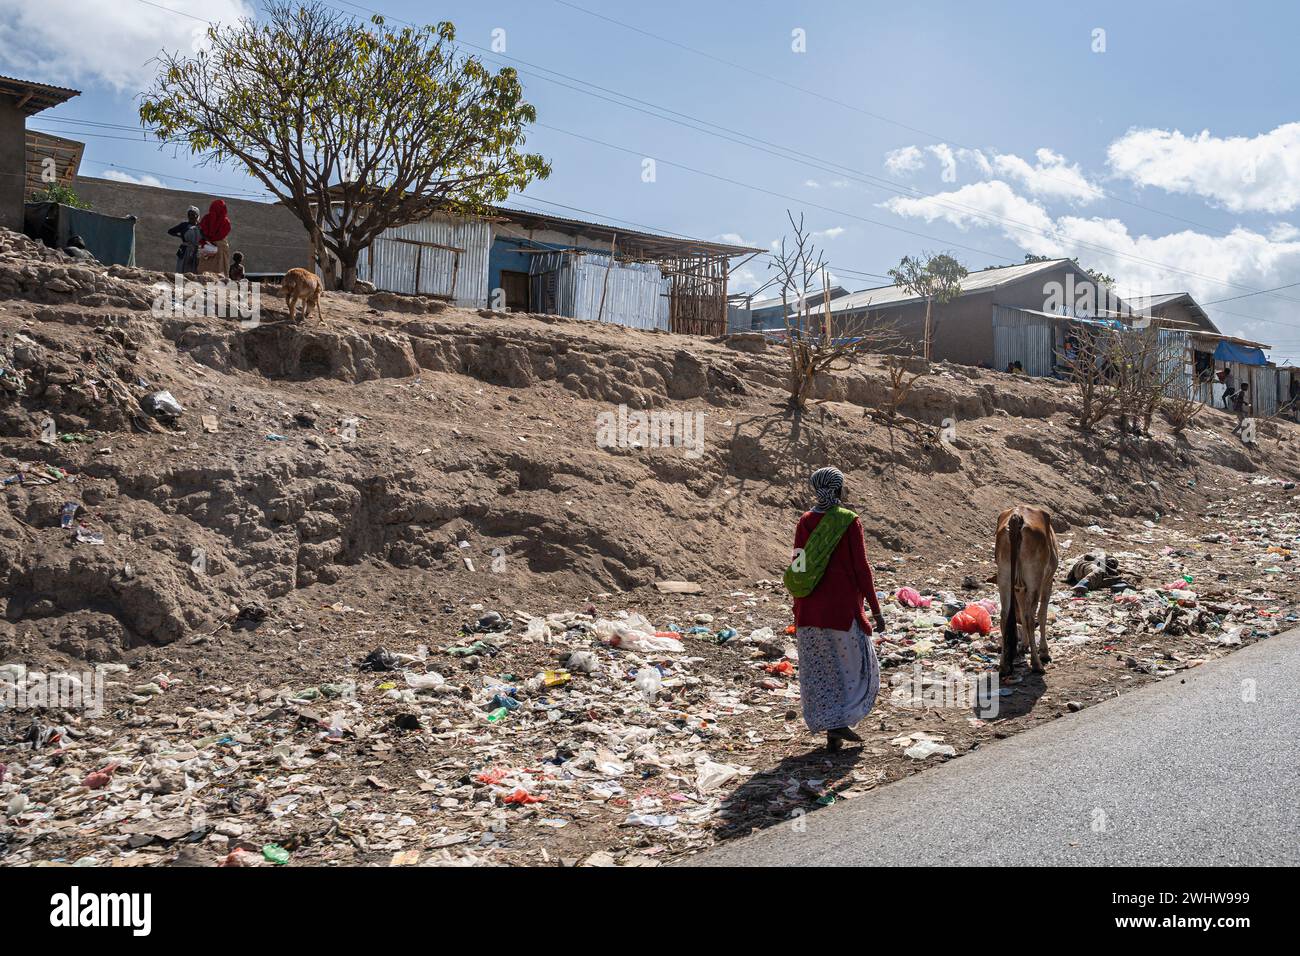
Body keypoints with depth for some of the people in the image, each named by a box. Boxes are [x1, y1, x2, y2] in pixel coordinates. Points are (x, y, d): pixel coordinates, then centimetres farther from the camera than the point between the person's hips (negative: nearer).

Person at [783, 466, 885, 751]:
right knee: (857, 667, 11)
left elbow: (797, 568, 5)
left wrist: (798, 613, 14)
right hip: (843, 606, -5)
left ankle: (831, 734, 14)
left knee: (819, 672, 11)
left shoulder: (805, 521, 3)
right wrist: (876, 609, -4)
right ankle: (839, 721, -2)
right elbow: (860, 568, -11)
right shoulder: (849, 521, -10)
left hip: (810, 609, 5)